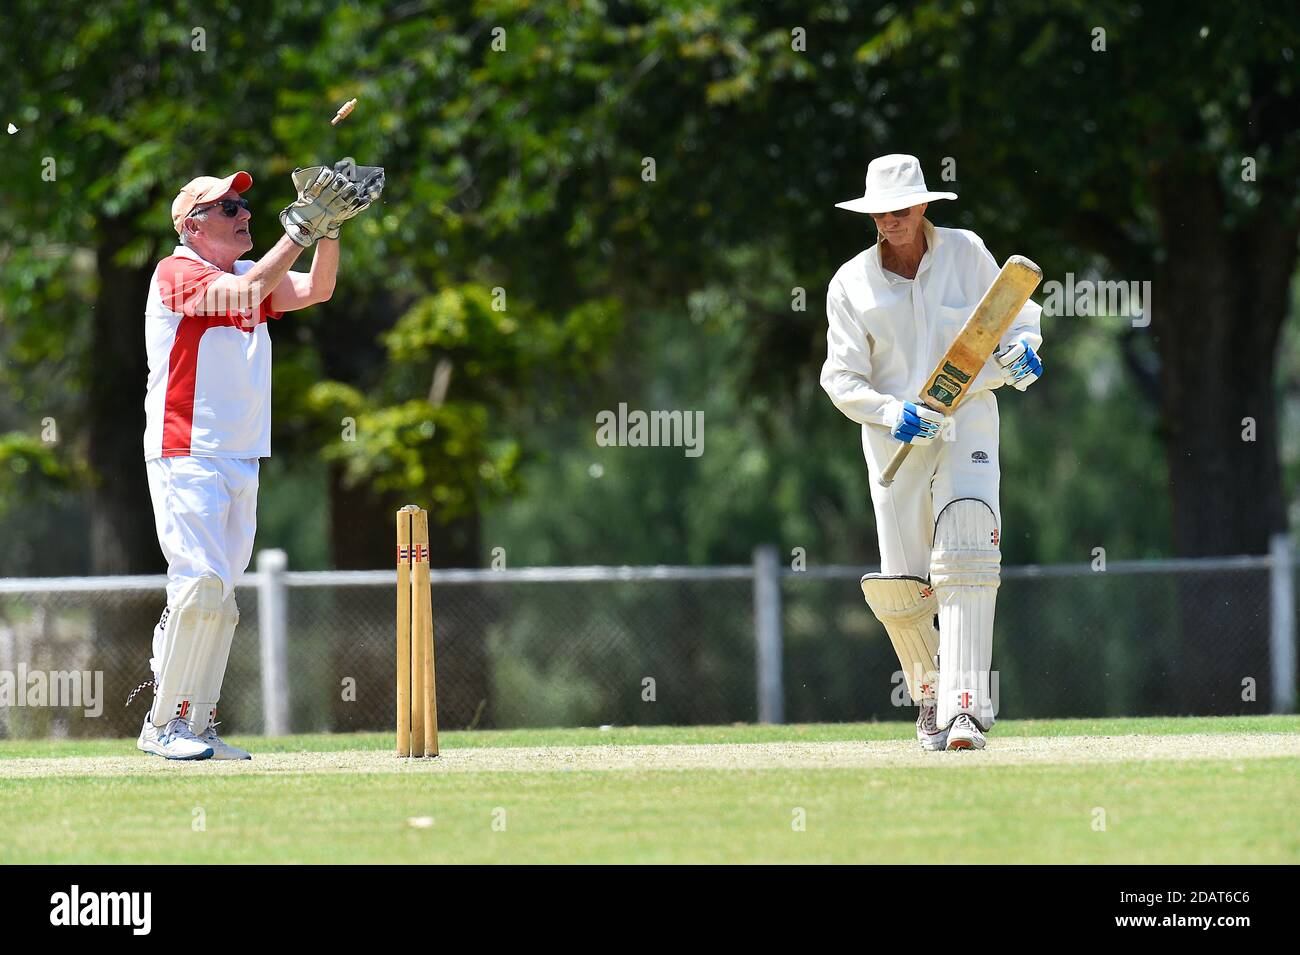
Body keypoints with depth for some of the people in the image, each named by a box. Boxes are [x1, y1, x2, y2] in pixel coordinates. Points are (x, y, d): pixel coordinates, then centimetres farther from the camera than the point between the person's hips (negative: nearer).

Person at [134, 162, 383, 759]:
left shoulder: (245, 274, 15)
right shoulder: (177, 272, -9)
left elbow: (315, 290, 7)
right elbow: (245, 292, -25)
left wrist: (328, 228, -7)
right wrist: (302, 226, -23)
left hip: (242, 460, 8)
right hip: (187, 457, -8)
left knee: (219, 598, 6)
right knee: (201, 585, -16)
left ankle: (194, 727, 9)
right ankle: (165, 723, -8)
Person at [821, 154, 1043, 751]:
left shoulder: (967, 254, 1)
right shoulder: (851, 283, 1)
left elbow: (1016, 315, 12)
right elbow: (842, 378, -1)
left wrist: (1022, 352, -11)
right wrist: (891, 412, -20)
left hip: (968, 421, -1)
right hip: (894, 437, 2)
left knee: (966, 562, -20)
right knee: (901, 587, 1)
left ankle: (965, 708, -27)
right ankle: (929, 698, 26)